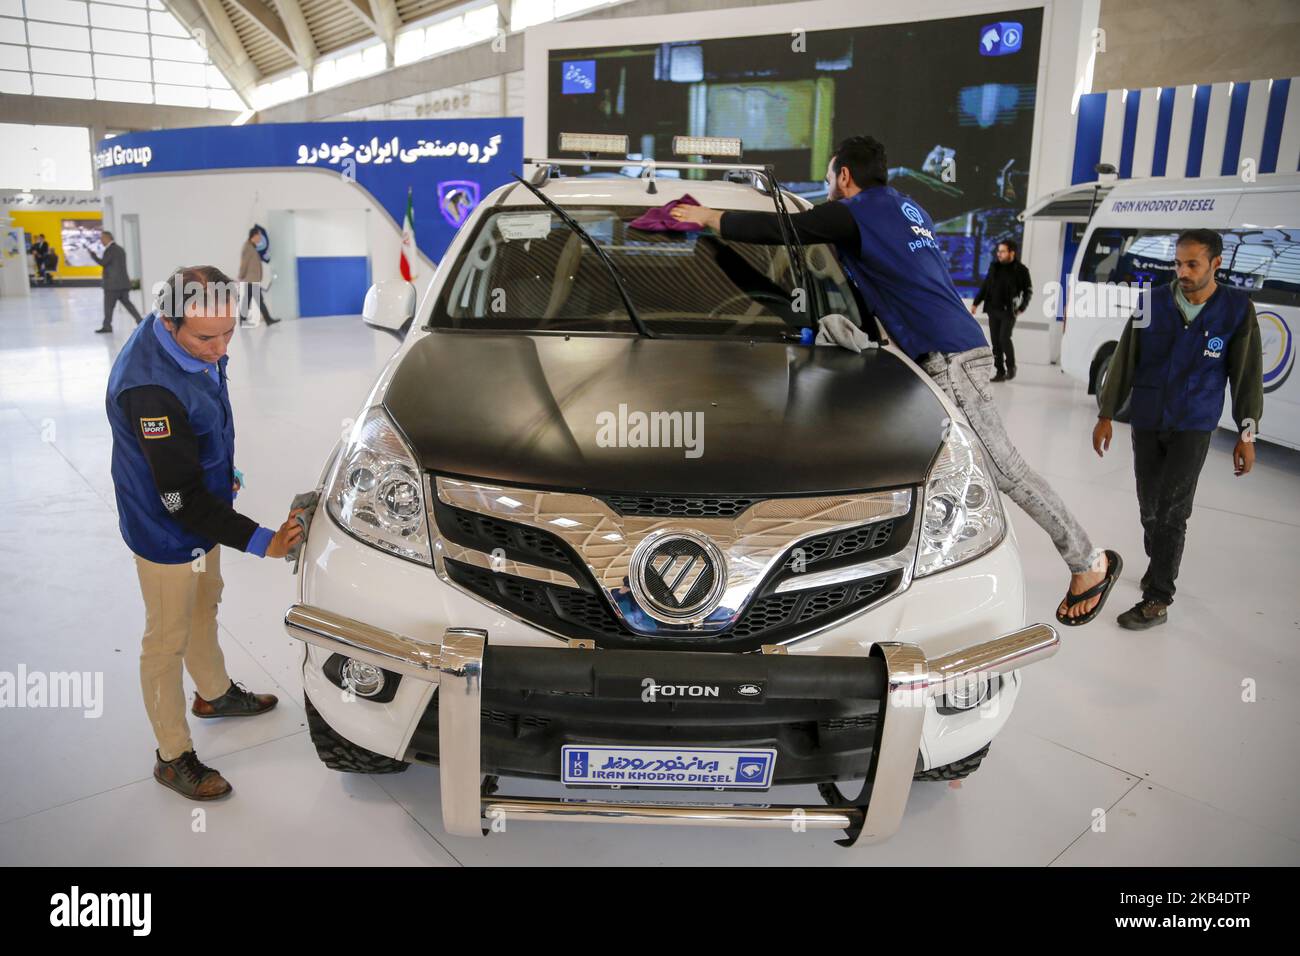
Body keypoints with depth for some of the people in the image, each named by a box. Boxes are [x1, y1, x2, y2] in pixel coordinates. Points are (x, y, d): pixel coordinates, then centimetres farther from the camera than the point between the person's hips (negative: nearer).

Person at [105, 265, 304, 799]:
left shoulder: (195, 341, -9)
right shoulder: (148, 388, -36)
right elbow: (182, 499, -32)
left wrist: (223, 473, 22)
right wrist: (260, 541, -32)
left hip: (203, 507, 9)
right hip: (165, 532, -8)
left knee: (205, 606, 27)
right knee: (168, 640, 8)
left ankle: (215, 693, 52)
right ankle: (173, 756, 26)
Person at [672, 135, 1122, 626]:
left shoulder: (856, 212, -6)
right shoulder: (907, 208, 22)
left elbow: (774, 229, -6)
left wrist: (709, 216, 9)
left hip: (949, 356, -10)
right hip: (948, 351, 10)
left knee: (1004, 469, -5)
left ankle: (1090, 562, 5)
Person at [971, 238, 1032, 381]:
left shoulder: (1021, 270, -4)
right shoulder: (994, 266, 7)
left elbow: (1028, 291, 1)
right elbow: (985, 286, 14)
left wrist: (1021, 308, -9)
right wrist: (976, 303, 9)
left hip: (1009, 311, -4)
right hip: (993, 310, 5)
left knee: (1004, 339, -15)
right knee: (996, 342, 4)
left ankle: (1011, 367, 5)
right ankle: (1000, 372, 10)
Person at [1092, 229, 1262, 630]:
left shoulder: (1237, 309, -6)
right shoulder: (1152, 302, -4)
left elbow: (1247, 375, -1)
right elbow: (1123, 361, 1)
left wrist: (1246, 435, -1)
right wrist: (1106, 416, 3)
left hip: (1193, 427, -2)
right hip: (1146, 422, 2)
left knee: (1171, 510, -7)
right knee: (1149, 506, 11)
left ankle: (1157, 599, -1)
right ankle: (1160, 566, 36)